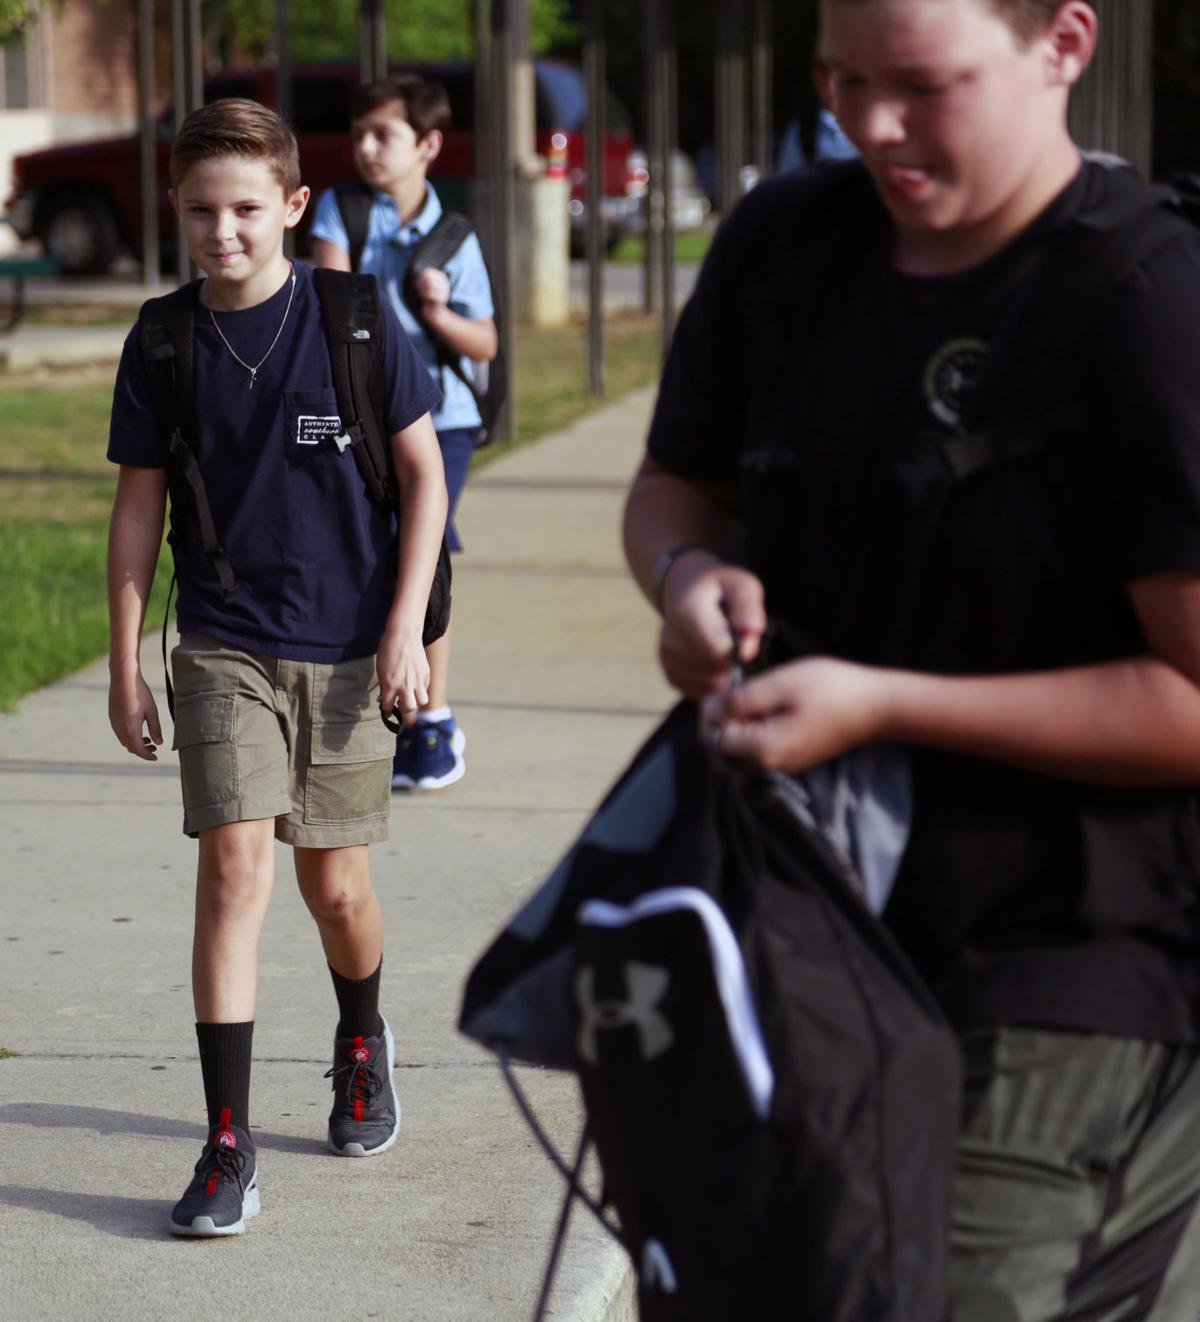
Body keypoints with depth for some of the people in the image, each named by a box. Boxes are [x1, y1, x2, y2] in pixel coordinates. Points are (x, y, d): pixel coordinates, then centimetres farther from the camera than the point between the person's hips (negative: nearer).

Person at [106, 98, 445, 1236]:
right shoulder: (162, 344, -2)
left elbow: (424, 473, 0)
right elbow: (138, 503, 6)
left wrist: (406, 628, -5)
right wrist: (123, 663, 5)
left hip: (345, 647, 0)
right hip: (223, 646, 0)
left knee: (334, 886, 9)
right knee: (234, 866, -13)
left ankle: (362, 1043, 42)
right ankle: (227, 1142, -10)